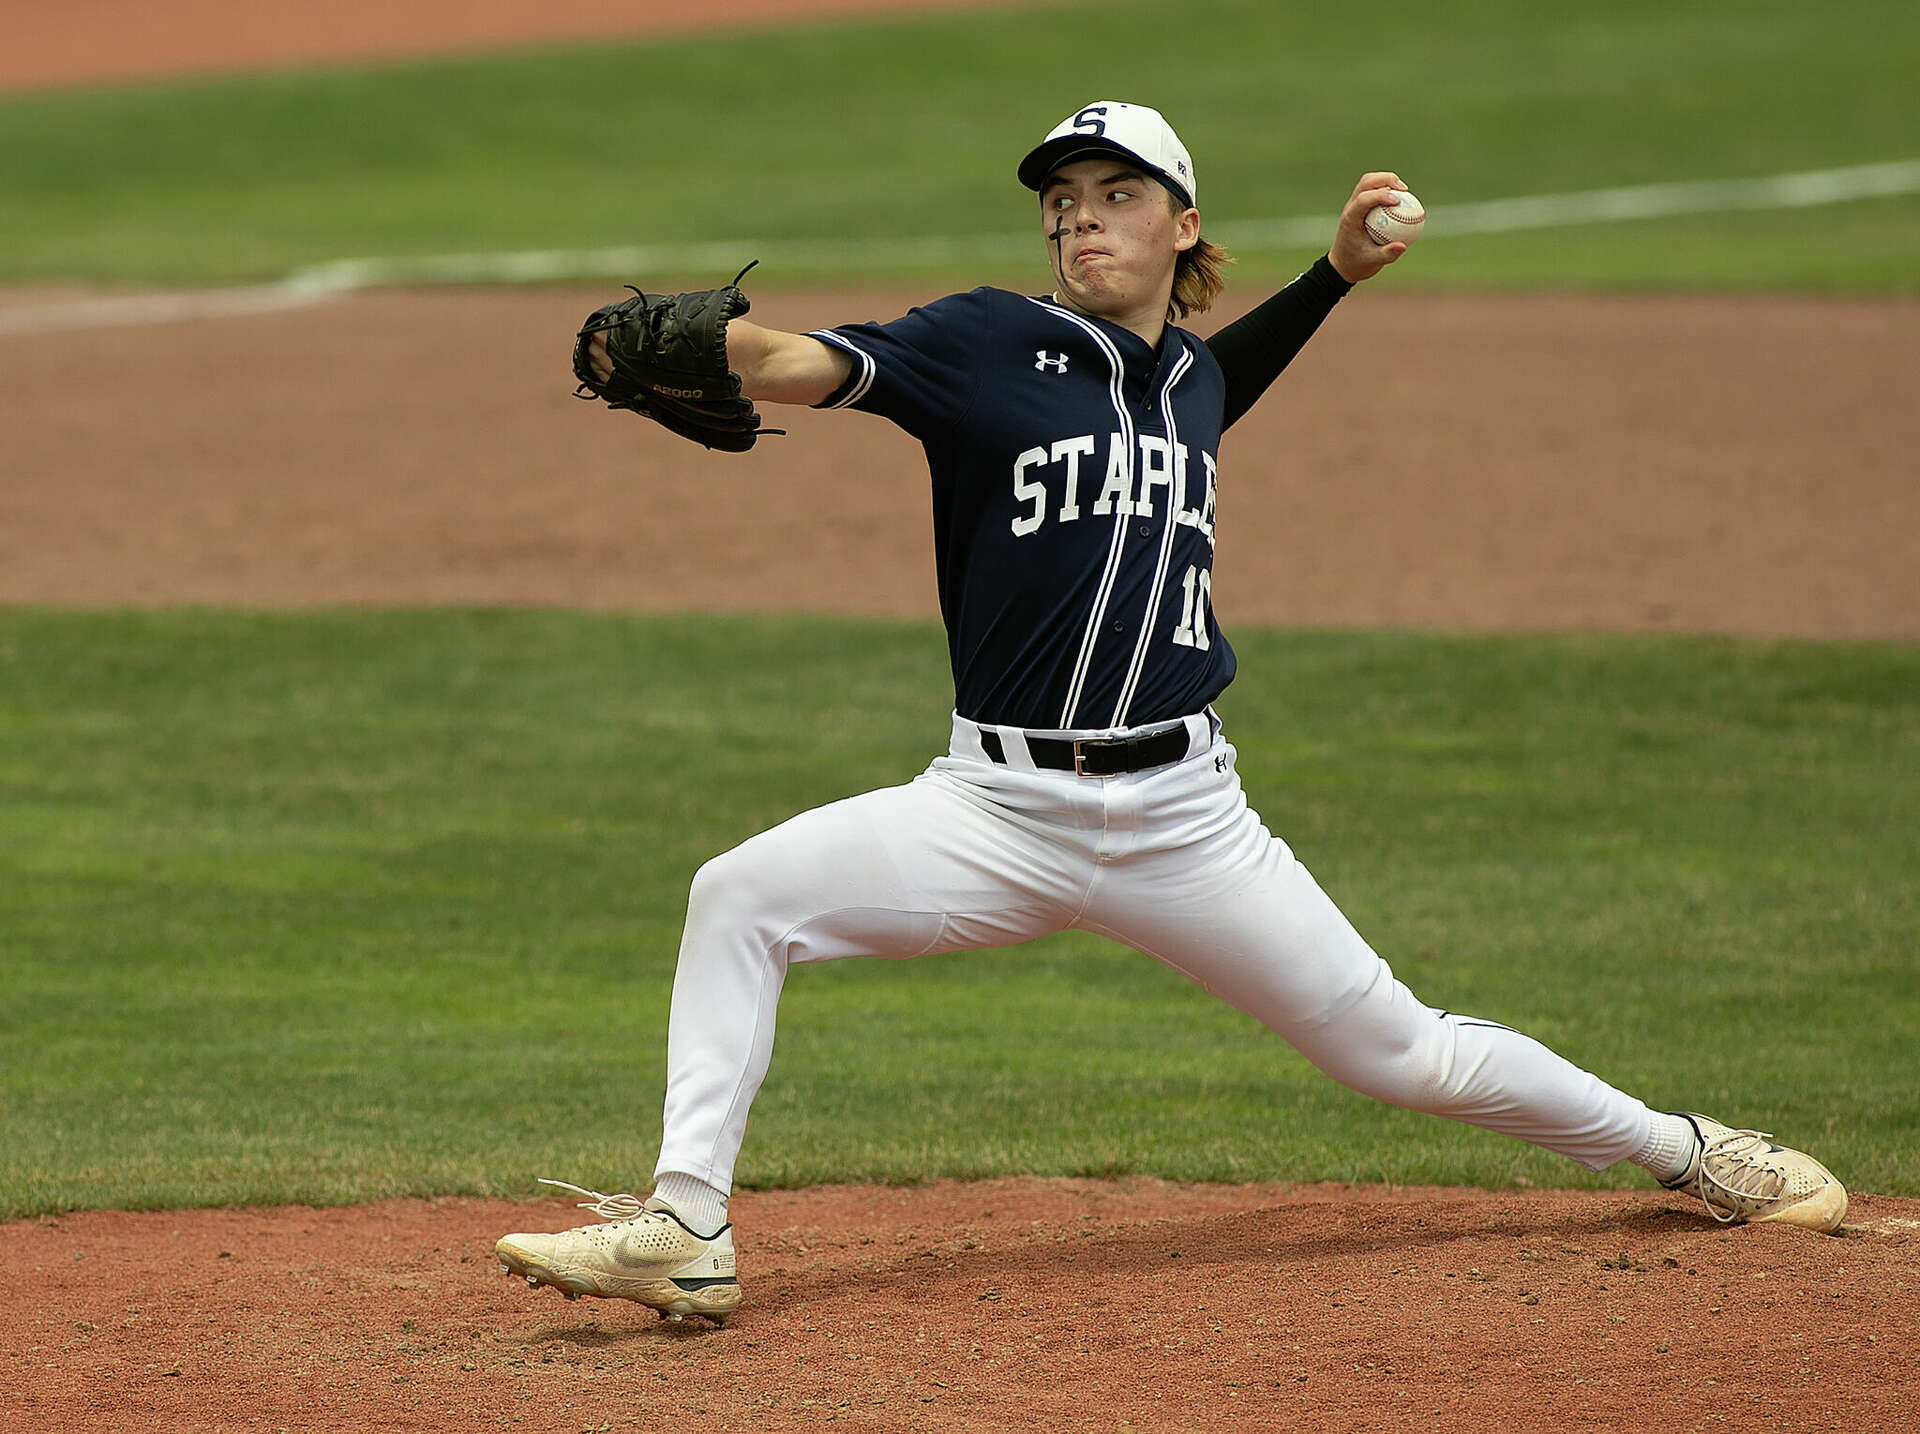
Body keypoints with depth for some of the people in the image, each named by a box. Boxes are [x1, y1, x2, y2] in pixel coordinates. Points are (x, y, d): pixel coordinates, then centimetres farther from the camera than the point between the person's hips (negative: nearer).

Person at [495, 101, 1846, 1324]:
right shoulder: (991, 343, -3)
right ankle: (686, 1235, -19)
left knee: (1396, 1050, 6)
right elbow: (808, 367, -19)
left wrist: (1336, 273, 26)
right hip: (1000, 808, -2)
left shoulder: (1194, 373, 10)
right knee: (741, 896, -22)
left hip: (1182, 817, 2)